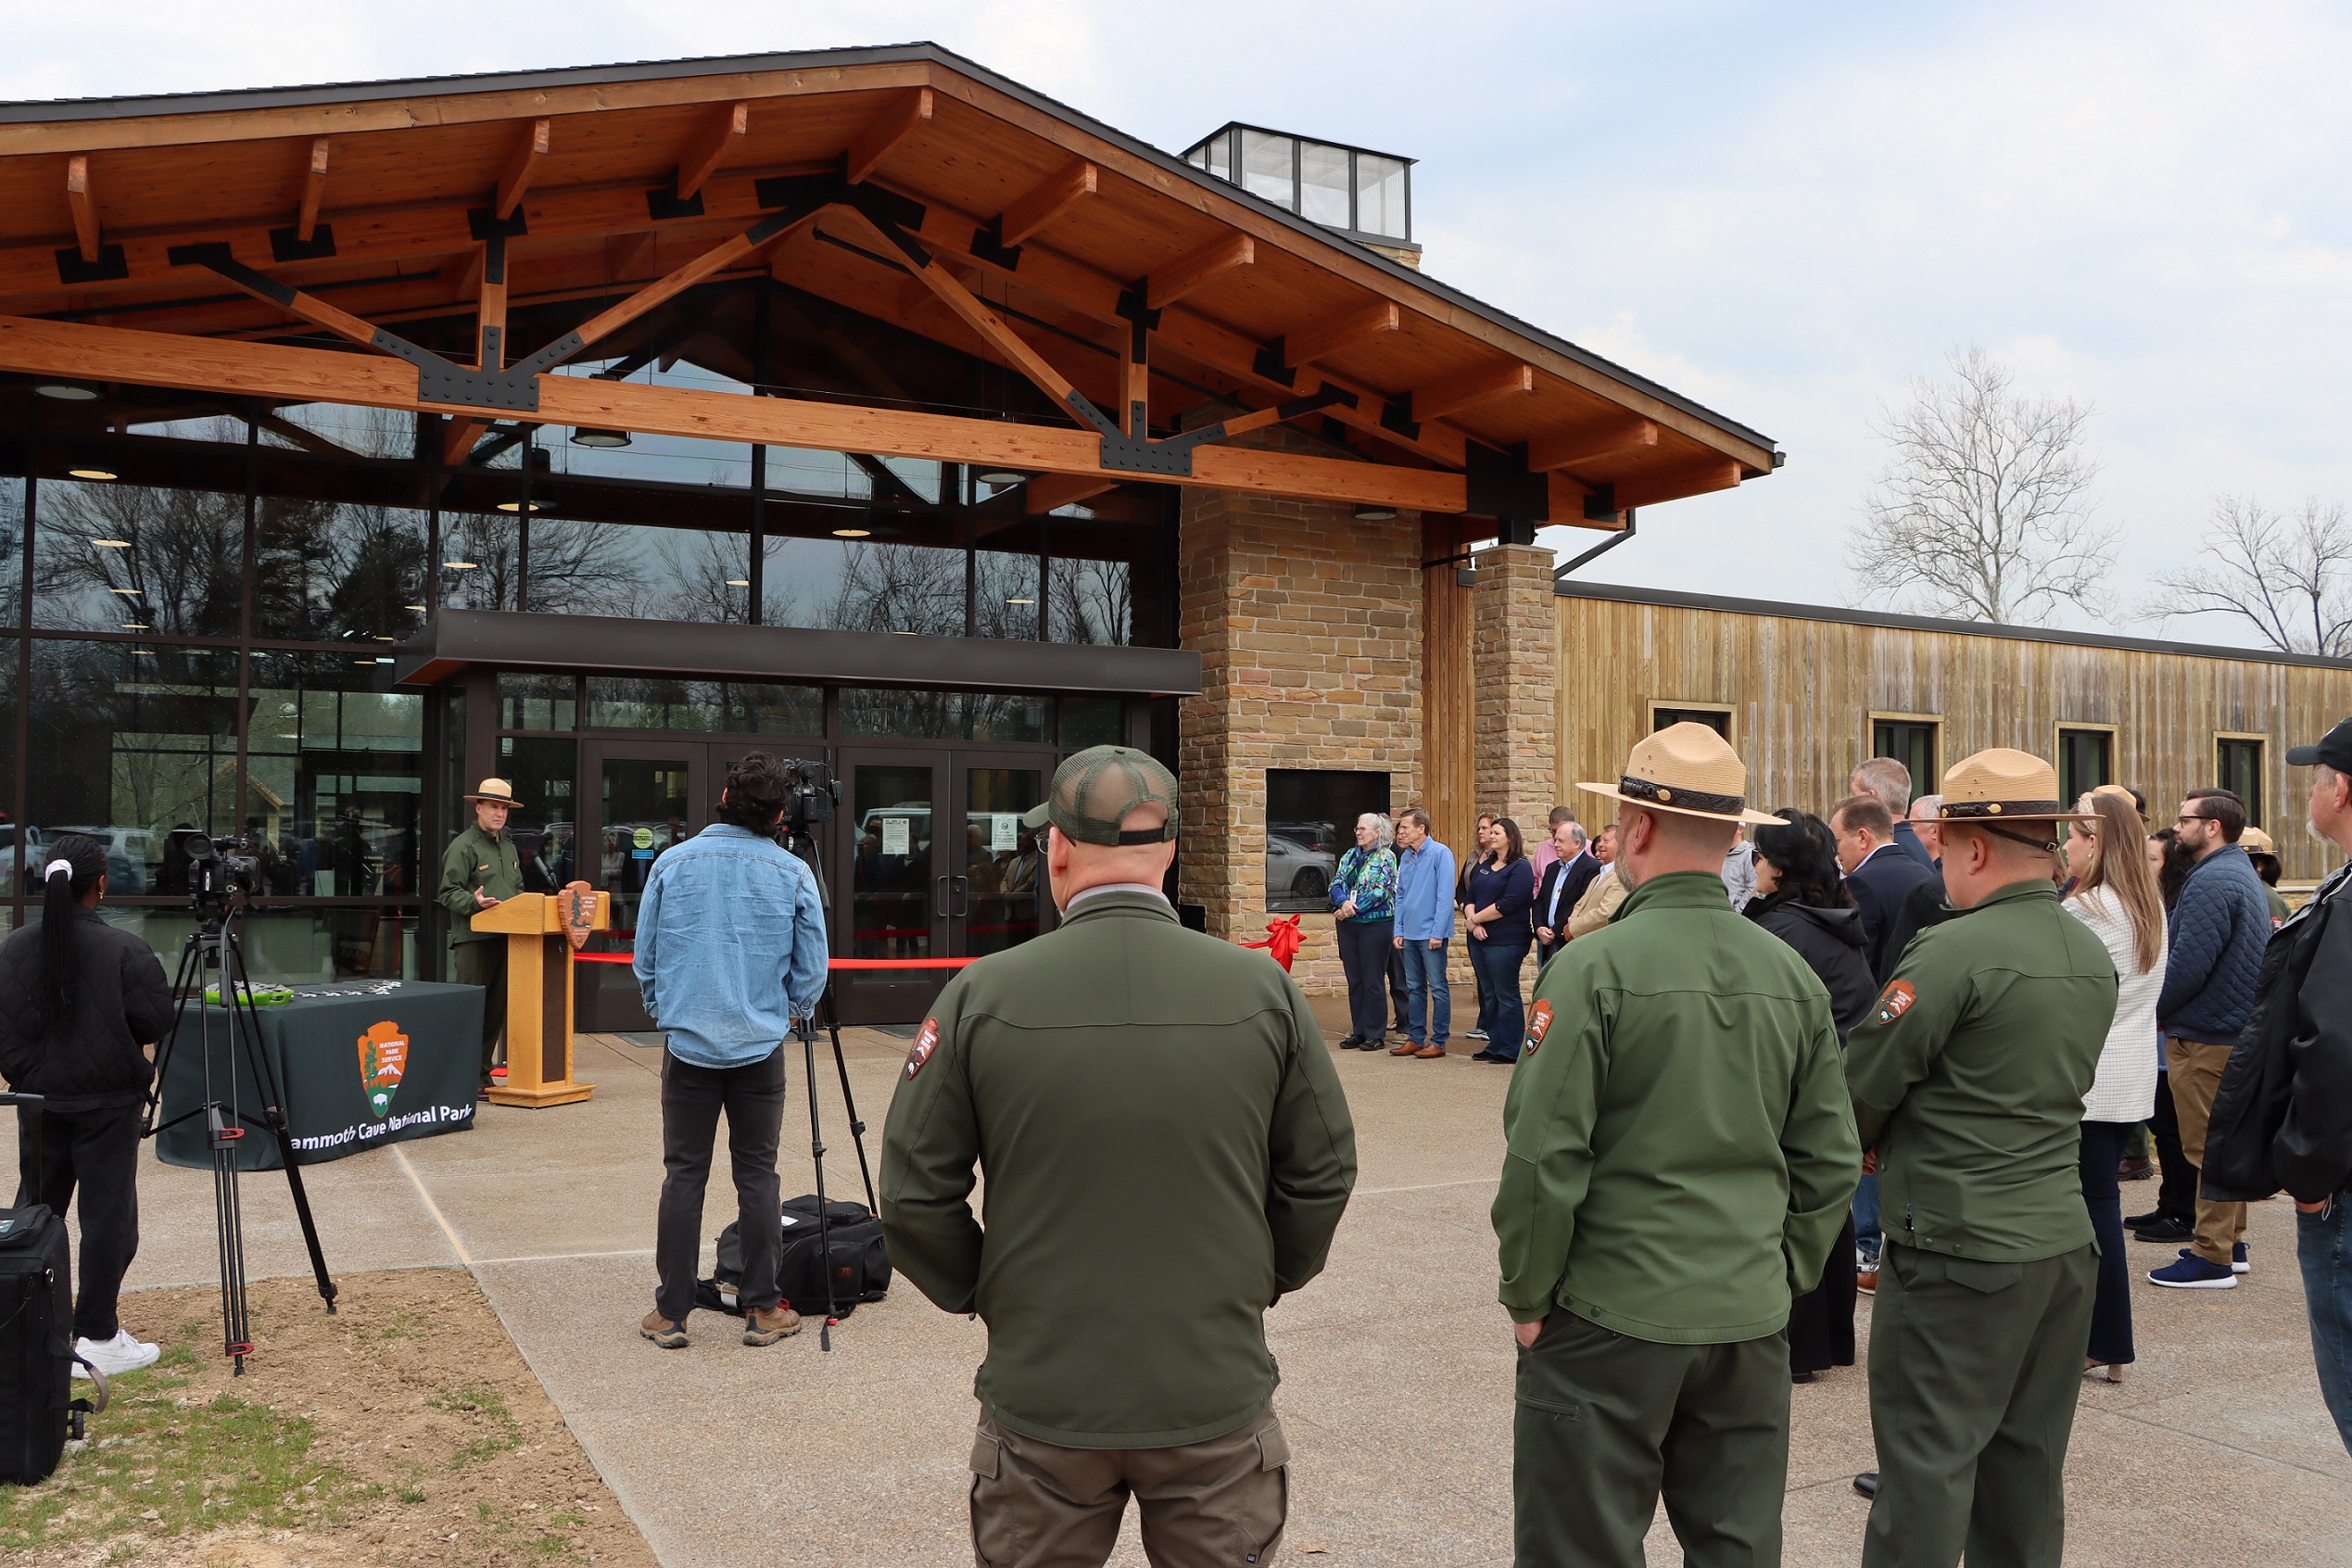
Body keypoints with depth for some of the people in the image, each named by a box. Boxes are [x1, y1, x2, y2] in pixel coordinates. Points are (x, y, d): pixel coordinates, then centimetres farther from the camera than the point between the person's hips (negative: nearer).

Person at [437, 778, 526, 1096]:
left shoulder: (509, 848, 21)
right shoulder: (463, 846, -4)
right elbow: (448, 893, -10)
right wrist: (474, 902, -26)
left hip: (505, 938, 7)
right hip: (473, 939, -7)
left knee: (496, 1009, 9)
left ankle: (483, 1073, 17)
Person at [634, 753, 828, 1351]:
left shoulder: (672, 864, -2)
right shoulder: (792, 874, -4)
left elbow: (644, 958, 6)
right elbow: (811, 971, 1)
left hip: (688, 1042, 1)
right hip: (761, 1046, 0)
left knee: (683, 1175, 7)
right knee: (757, 1174, 7)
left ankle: (670, 1314, 11)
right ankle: (763, 1311, 12)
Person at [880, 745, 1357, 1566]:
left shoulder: (982, 996, -11)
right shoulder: (1264, 990, -7)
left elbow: (915, 1195, -5)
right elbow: (1322, 1177, 0)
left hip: (1039, 1398, 0)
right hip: (1218, 1397, 1)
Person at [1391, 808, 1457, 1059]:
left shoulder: (1440, 853, -10)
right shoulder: (1406, 857, 11)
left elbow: (1446, 895, -14)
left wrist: (1437, 932, -17)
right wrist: (1398, 931, 8)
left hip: (1431, 934, -7)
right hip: (1410, 934, 7)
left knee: (1438, 988, 1)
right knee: (1414, 988, 12)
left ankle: (1438, 1041, 6)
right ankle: (1415, 1038, 19)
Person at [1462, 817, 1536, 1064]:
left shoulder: (1520, 868, -7)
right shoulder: (1484, 866, 18)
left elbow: (1507, 904, -16)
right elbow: (1469, 898, 12)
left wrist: (1475, 918, -9)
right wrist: (1473, 924, -7)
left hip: (1506, 942, -8)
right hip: (1480, 940, 8)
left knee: (1506, 996, -4)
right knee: (1490, 995, 12)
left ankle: (1511, 1050, 1)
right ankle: (1495, 1046, 19)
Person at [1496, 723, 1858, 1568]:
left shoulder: (1593, 967, -15)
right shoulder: (1793, 974, 2)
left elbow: (1545, 1157, -16)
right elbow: (1830, 1160, 7)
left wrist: (1526, 1296, -4)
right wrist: (1784, 1275, 17)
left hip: (1612, 1316, -5)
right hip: (1750, 1322, 6)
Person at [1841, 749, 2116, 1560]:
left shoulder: (1953, 952, -19)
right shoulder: (2094, 957, 7)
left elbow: (1861, 1088, -14)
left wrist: (1865, 1143, 7)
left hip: (1958, 1247, -8)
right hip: (2064, 1239, 8)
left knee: (1927, 1462, 1)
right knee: (2028, 1462, 17)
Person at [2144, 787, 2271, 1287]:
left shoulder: (2212, 882, -19)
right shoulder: (2242, 872, 15)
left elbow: (2188, 965, -25)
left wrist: (2158, 1012, -9)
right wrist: (2169, 1008, 12)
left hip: (2205, 1037, -11)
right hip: (2237, 1028, 11)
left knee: (2208, 1148, -4)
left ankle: (2211, 1259, 1)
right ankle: (2229, 1242, 26)